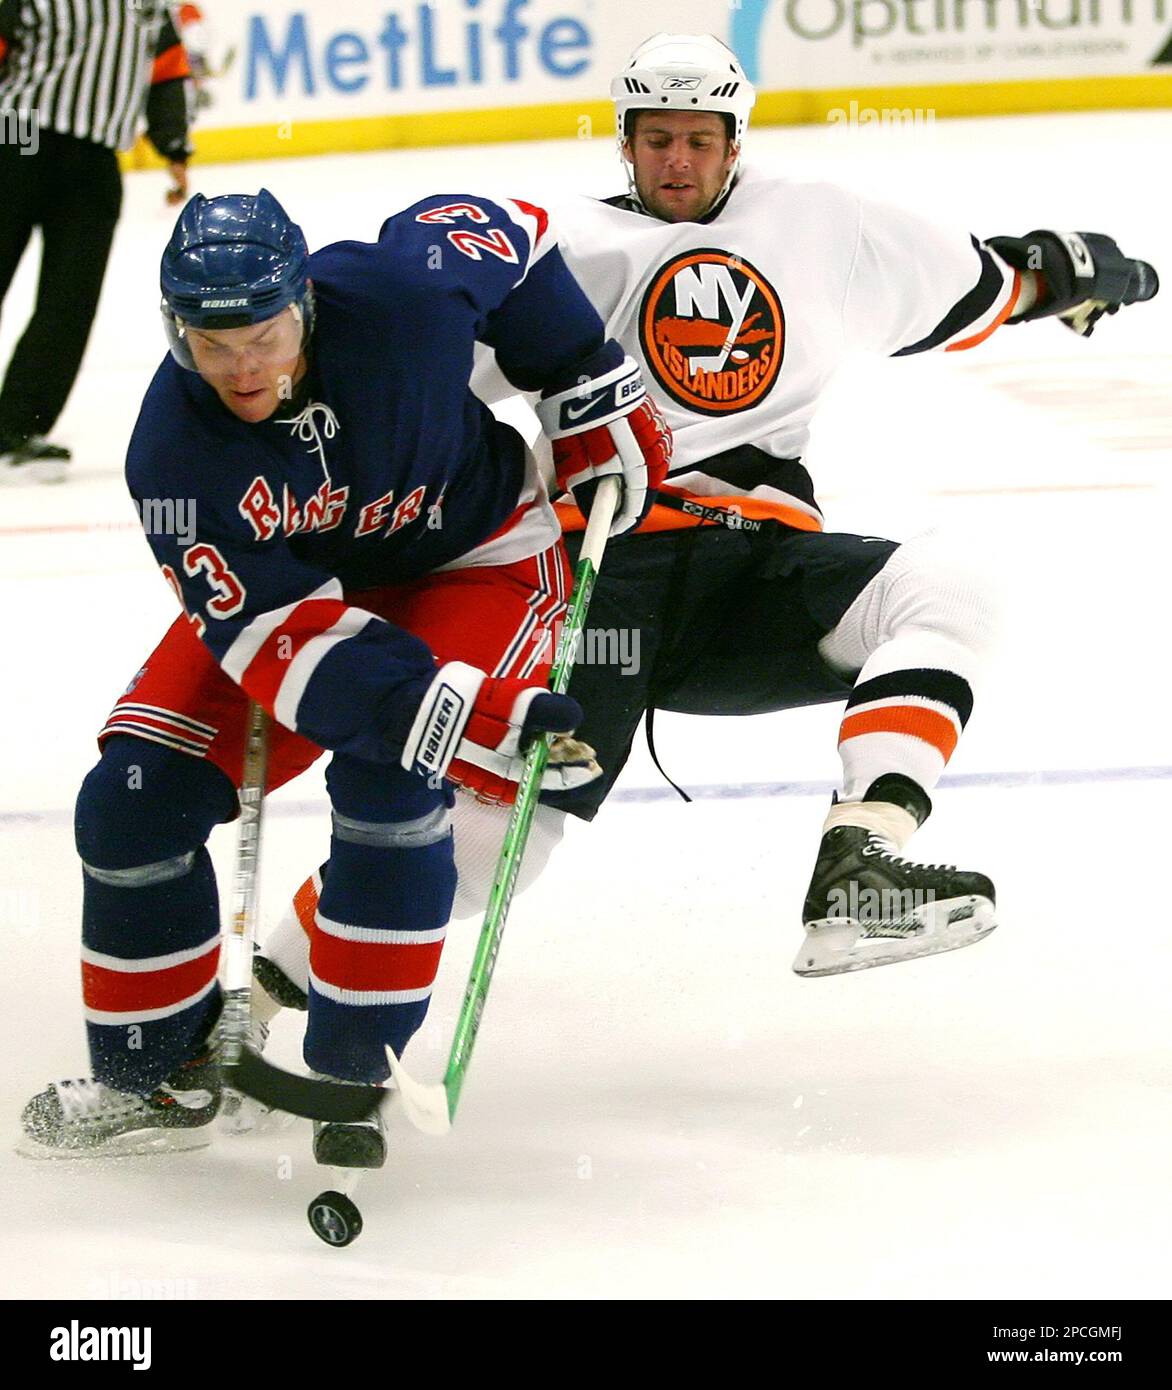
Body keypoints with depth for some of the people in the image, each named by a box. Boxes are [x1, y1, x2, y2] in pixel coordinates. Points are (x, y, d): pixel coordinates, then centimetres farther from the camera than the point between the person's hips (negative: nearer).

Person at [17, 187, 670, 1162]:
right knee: (138, 797, -9)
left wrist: (597, 399, -6)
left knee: (389, 781, -27)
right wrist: (460, 715, -44)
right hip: (279, 582, 2)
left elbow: (507, 236, -7)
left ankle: (356, 1076, -14)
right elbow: (279, 632, -34)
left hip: (475, 556, -2)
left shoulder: (404, 287, -31)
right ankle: (153, 1078, 9)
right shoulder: (173, 453, -29)